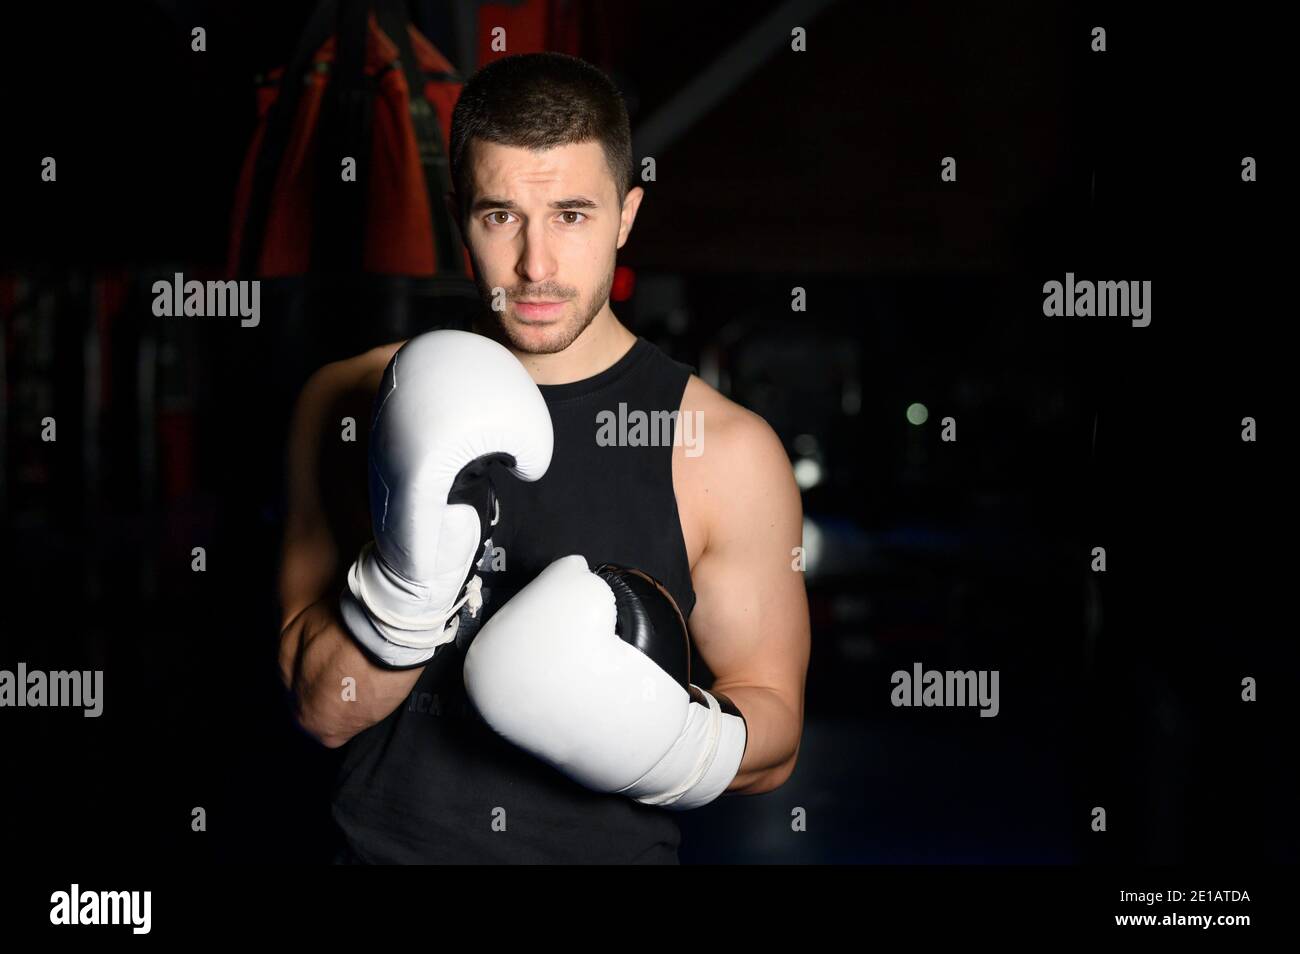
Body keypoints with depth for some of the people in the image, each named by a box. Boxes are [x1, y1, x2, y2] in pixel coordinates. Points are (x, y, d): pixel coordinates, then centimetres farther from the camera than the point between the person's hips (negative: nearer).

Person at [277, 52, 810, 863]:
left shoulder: (725, 449, -8)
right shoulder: (353, 403, -2)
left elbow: (773, 739, 0)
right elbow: (322, 712, -3)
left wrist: (665, 741, -19)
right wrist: (408, 581, -19)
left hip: (613, 846, -1)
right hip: (385, 842, 1)